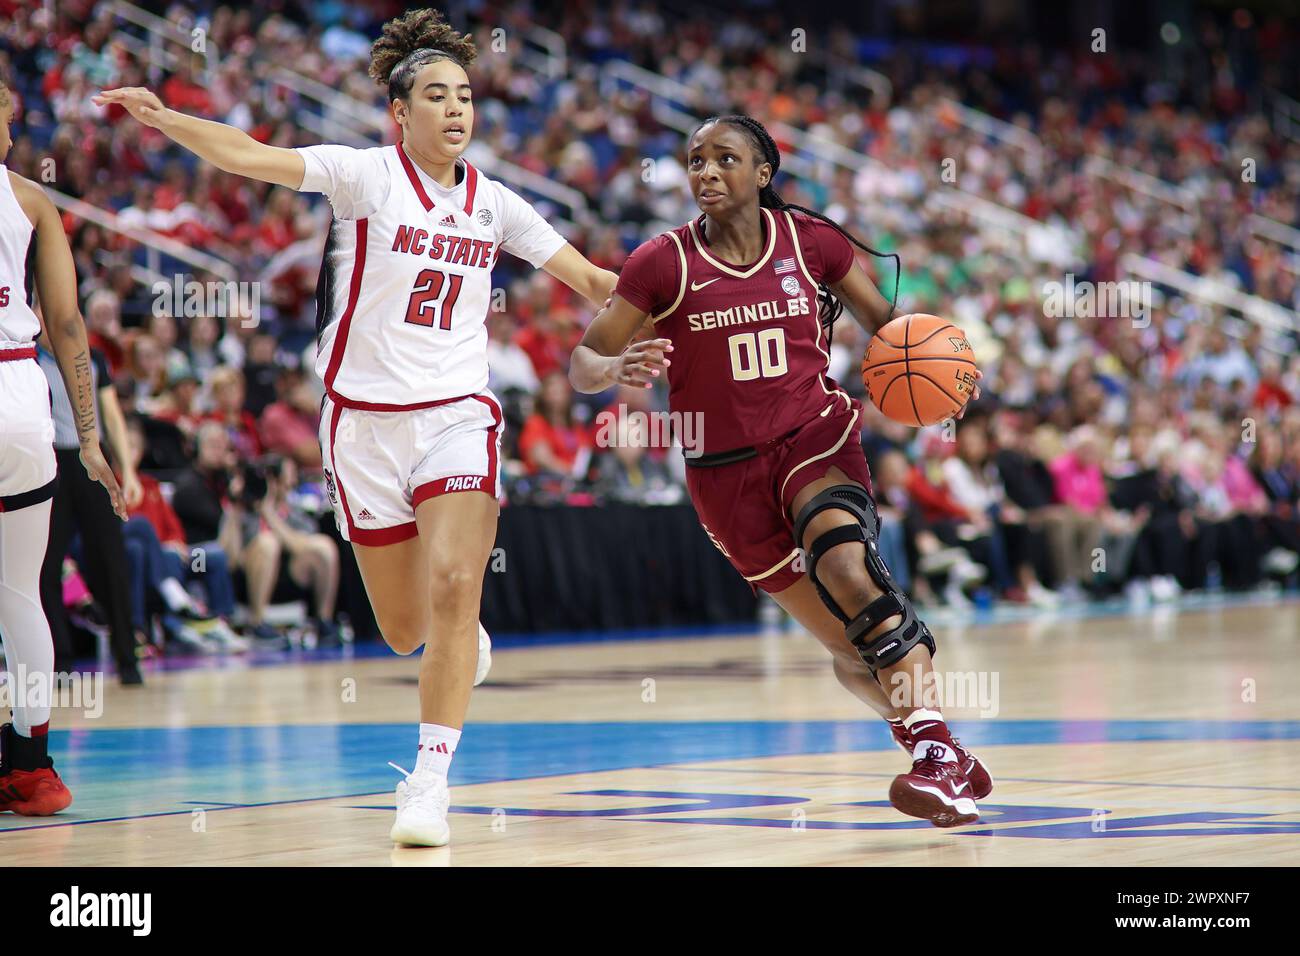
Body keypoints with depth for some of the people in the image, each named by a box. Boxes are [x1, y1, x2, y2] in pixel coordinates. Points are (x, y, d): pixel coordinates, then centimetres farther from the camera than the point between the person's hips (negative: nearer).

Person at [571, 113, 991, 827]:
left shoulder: (811, 240, -1)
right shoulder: (664, 263, -4)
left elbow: (885, 324, 13)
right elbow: (582, 362, -3)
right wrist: (618, 368, -27)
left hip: (817, 440, -1)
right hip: (728, 473, 1)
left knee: (844, 562, -33)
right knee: (850, 648, 2)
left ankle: (938, 750, -36)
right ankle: (952, 770, 20)